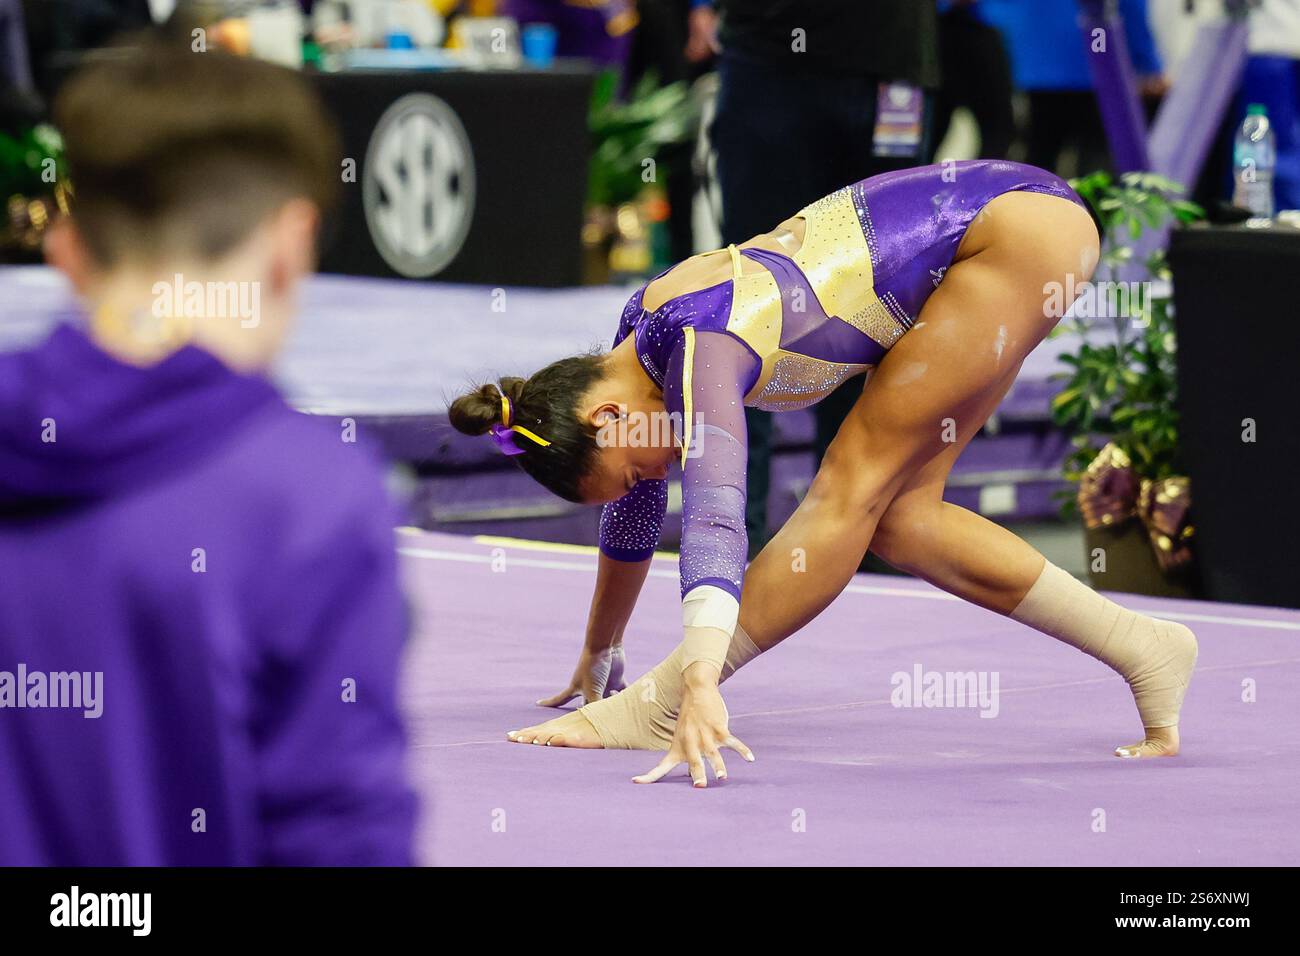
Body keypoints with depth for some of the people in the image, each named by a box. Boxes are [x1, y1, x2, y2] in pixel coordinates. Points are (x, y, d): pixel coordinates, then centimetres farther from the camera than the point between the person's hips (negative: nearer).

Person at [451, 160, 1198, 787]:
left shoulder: (700, 349, -23)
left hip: (1022, 226, -9)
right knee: (897, 514, 4)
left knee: (857, 487, -14)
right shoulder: (639, 338, 5)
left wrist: (699, 687, -47)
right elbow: (634, 519, 20)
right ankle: (1145, 651, 7)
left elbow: (714, 517, -37)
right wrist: (597, 662, 27)